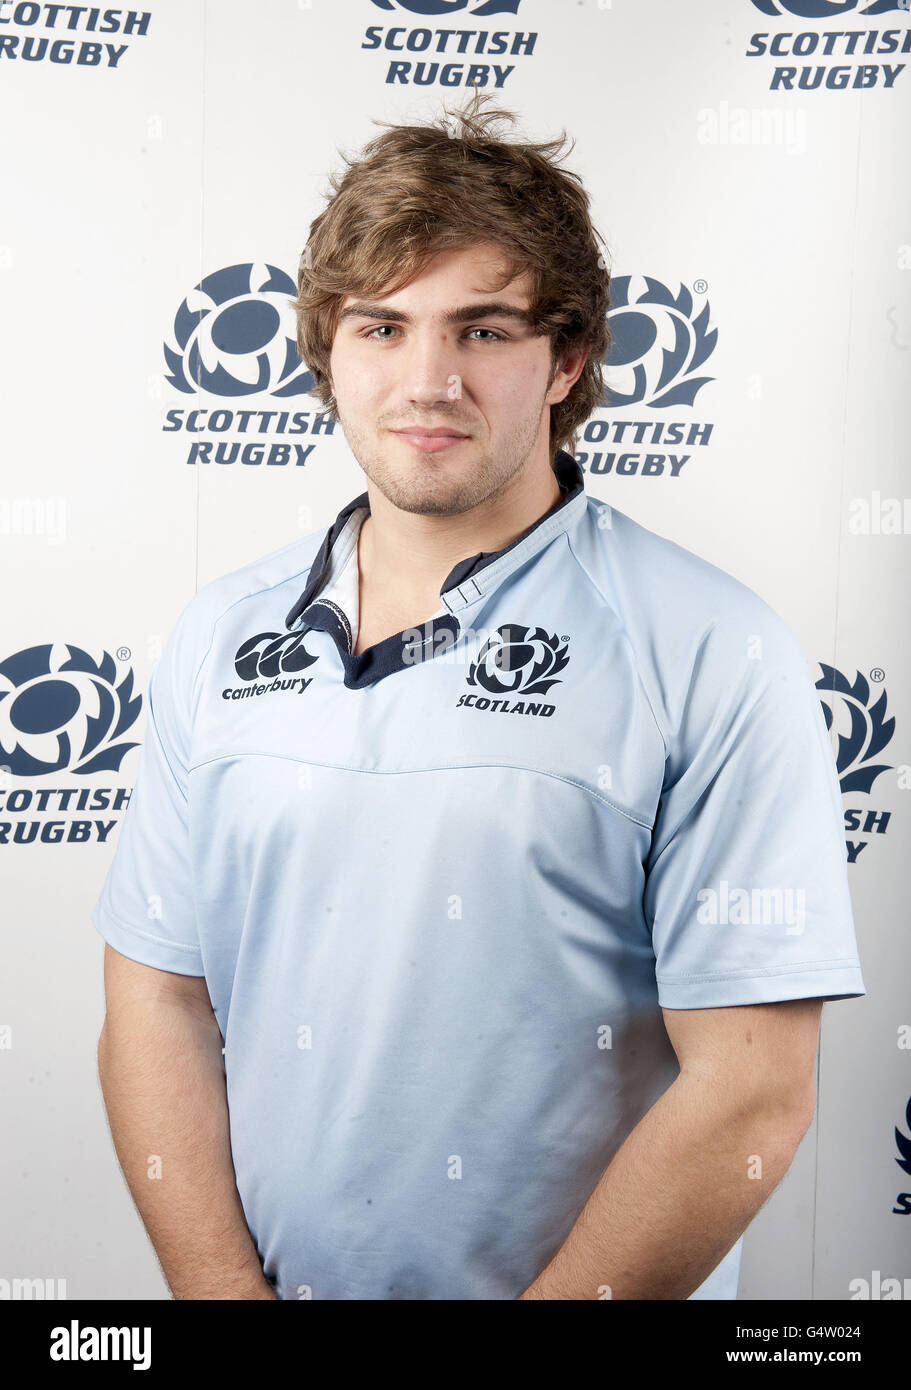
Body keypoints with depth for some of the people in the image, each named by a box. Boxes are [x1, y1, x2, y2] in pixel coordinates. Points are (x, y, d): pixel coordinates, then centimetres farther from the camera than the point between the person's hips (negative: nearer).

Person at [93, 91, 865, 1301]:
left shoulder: (713, 658, -16)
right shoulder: (221, 636, -2)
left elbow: (752, 1091, -18)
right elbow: (158, 999, -2)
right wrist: (224, 1289, -11)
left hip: (584, 1289, -3)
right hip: (264, 1275, 4)